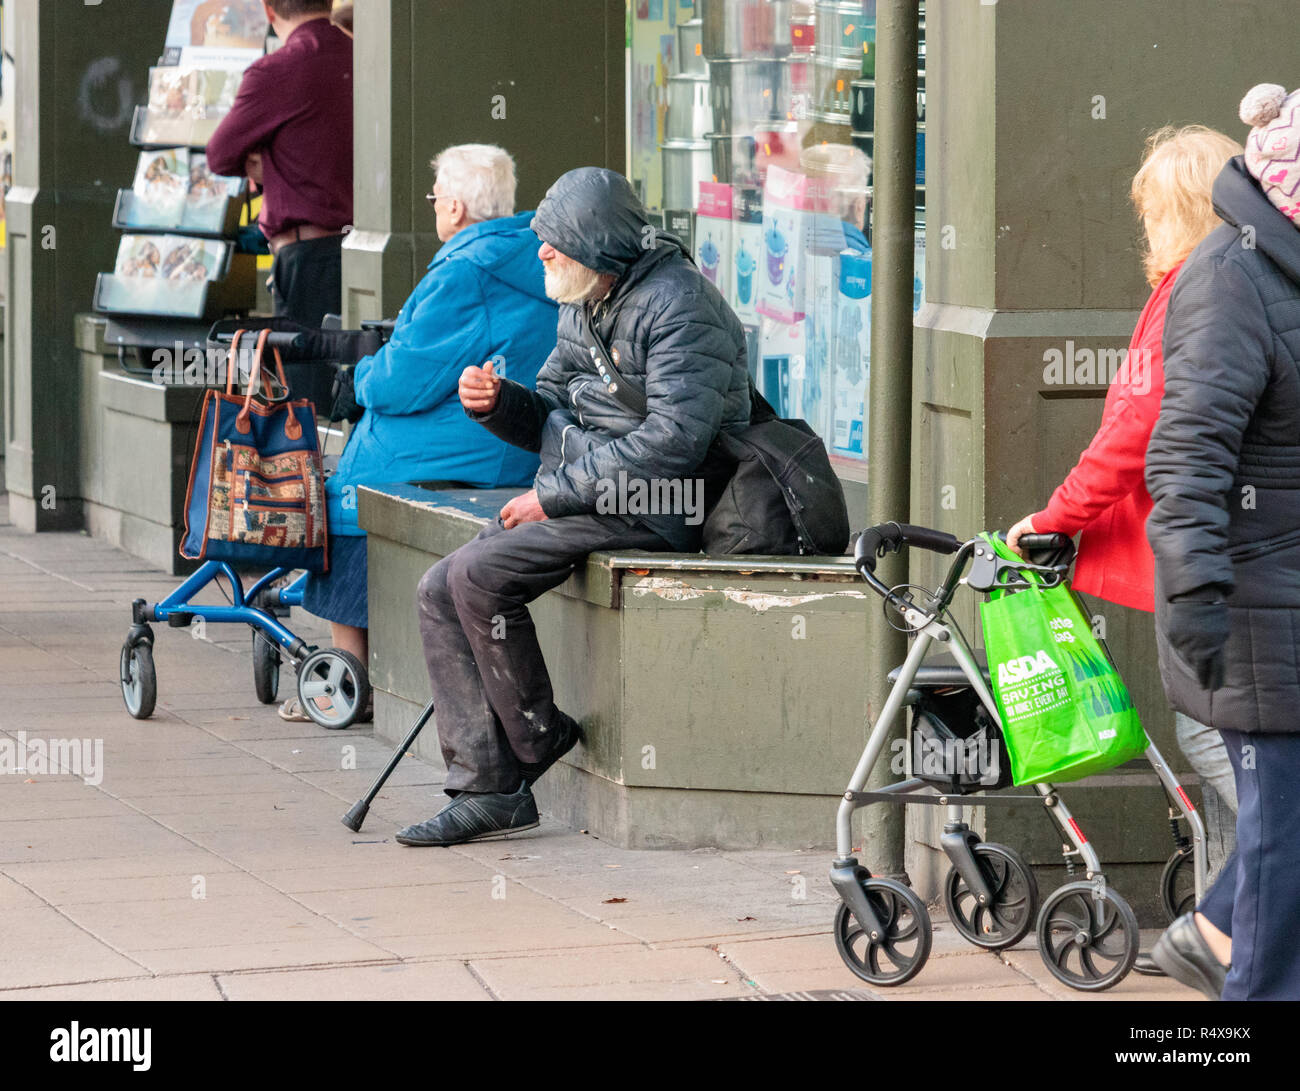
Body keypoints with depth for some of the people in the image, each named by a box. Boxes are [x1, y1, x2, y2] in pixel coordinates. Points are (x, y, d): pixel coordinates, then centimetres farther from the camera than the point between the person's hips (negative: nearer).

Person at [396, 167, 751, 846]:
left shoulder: (677, 305, -16)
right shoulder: (584, 303, 14)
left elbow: (672, 442, -24)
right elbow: (553, 418, 20)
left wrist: (554, 495, -20)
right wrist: (498, 402, -3)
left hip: (655, 508, -10)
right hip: (582, 496, 10)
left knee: (479, 575, -23)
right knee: (441, 589, -5)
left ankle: (539, 739, -5)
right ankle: (487, 788, -7)